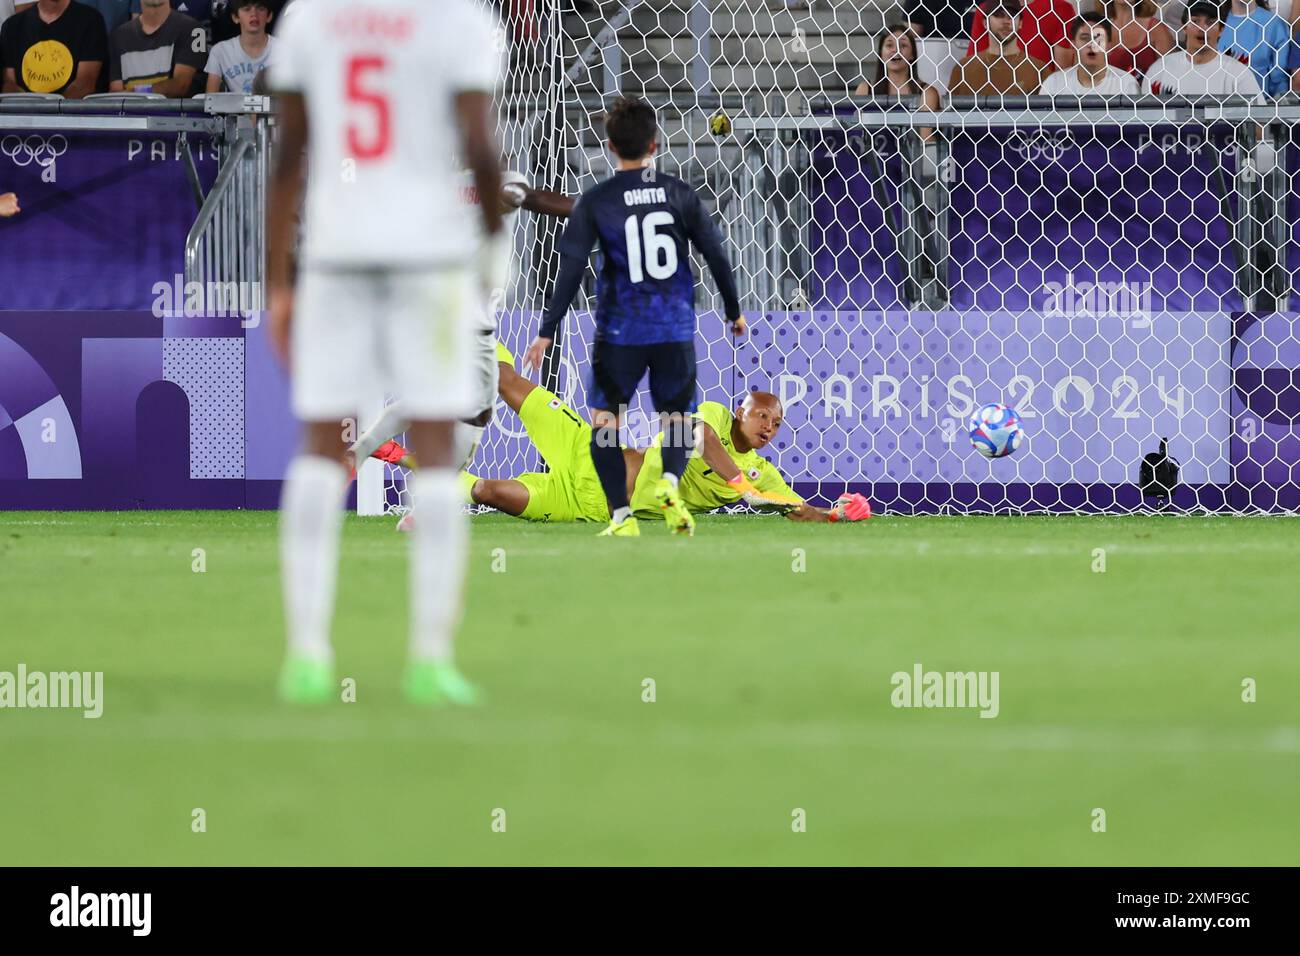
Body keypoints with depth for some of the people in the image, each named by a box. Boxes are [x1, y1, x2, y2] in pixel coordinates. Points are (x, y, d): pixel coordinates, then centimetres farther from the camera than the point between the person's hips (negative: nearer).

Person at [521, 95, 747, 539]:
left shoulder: (596, 202, -5)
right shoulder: (680, 194, 0)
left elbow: (571, 270, -8)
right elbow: (716, 254, 5)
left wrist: (547, 332, -5)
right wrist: (733, 310, 20)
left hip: (621, 331, -2)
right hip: (675, 329, 2)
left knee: (605, 418, 10)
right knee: (677, 415, 16)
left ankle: (621, 517, -2)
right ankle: (670, 482, -14)